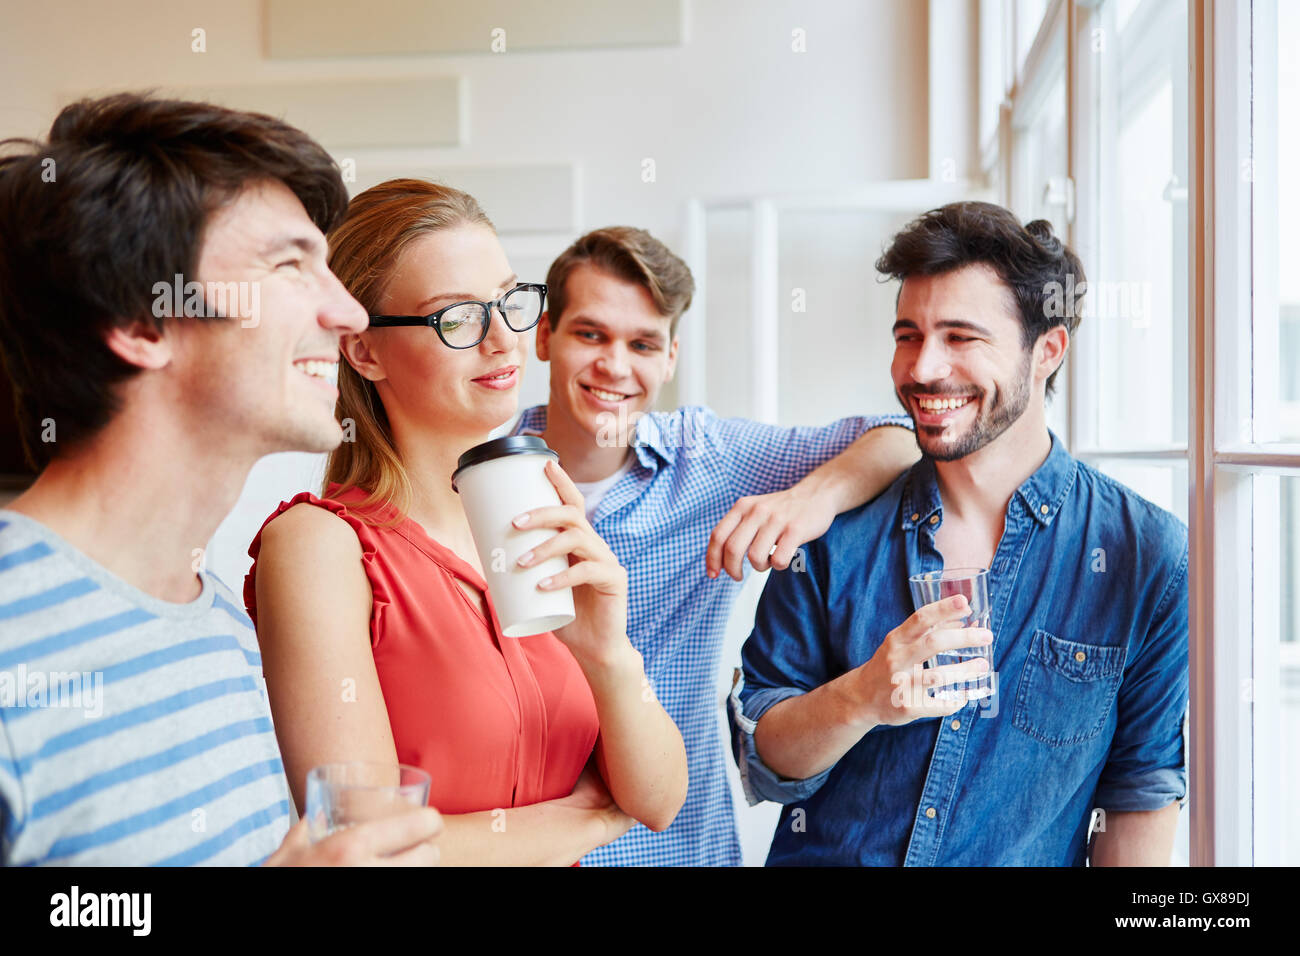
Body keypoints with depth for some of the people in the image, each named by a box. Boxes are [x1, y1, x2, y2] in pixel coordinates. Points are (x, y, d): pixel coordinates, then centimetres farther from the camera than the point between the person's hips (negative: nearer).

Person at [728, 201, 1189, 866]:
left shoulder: (1151, 561, -7)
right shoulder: (838, 532, -5)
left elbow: (1140, 800, -1)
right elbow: (762, 768, -4)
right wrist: (861, 699, -20)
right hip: (824, 857, 1)